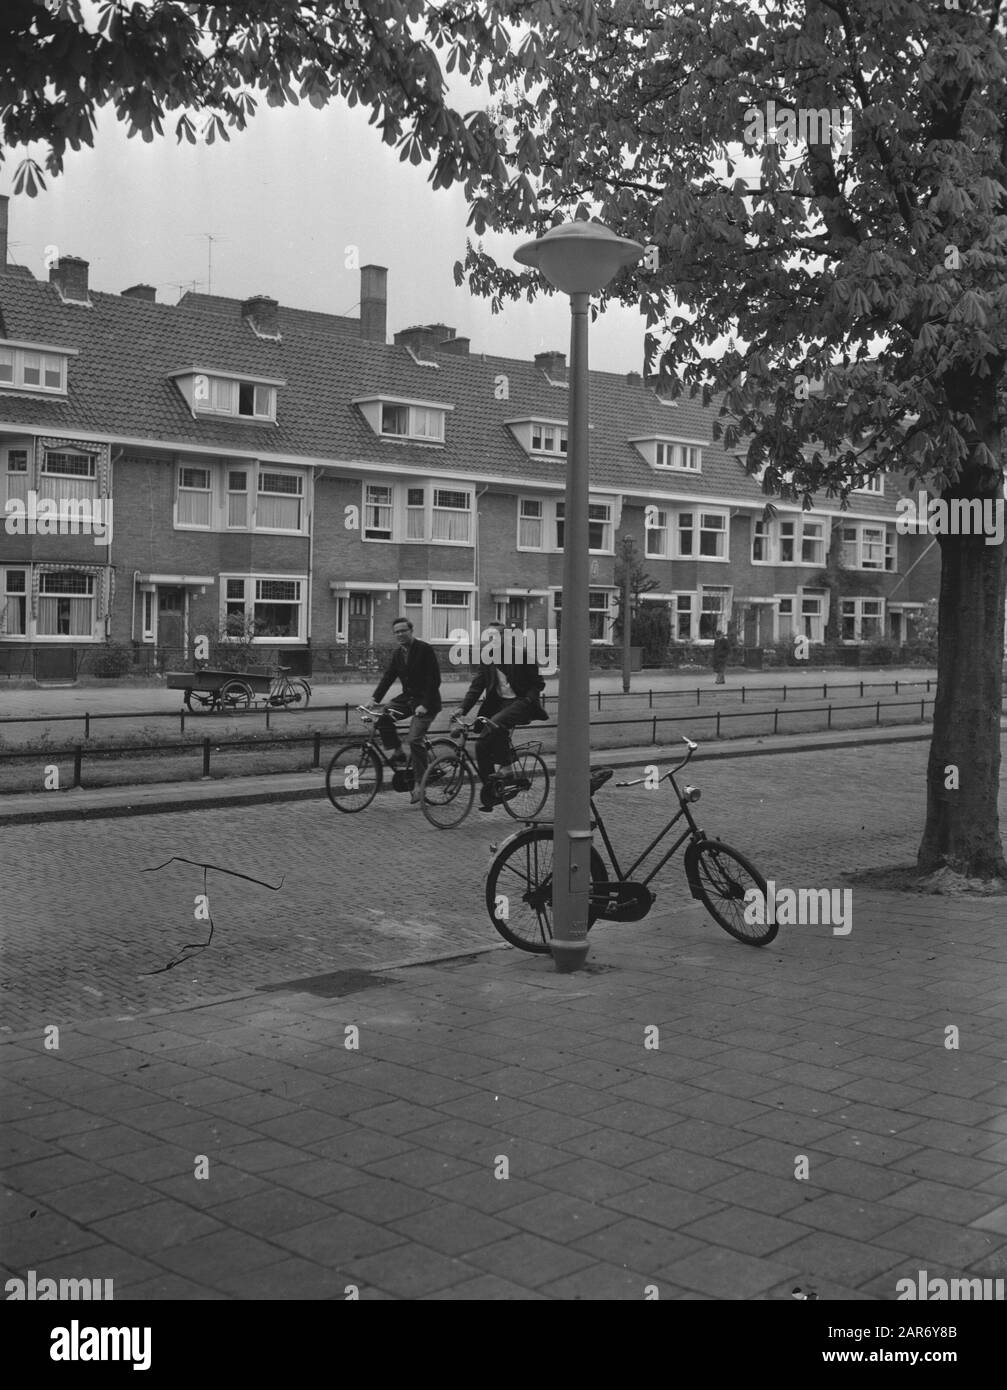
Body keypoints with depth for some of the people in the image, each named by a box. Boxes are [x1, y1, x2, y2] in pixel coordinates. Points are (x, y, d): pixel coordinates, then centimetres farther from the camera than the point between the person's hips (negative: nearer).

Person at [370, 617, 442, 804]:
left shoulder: (425, 649, -13)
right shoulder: (397, 654, 8)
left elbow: (434, 679, -17)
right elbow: (388, 677, 6)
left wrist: (424, 705, -24)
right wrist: (375, 699, -7)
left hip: (426, 701, -7)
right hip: (408, 698, 7)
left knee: (414, 740, -17)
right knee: (382, 716, -16)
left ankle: (419, 784, -7)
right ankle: (398, 754, -1)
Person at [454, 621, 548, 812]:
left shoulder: (520, 656, -8)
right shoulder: (487, 658, 6)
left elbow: (538, 683, -5)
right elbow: (477, 685, 2)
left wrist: (529, 701, -20)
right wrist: (463, 709, -10)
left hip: (520, 703, -6)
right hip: (497, 702, 6)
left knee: (495, 725, -34)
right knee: (482, 745, -5)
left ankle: (504, 766, -13)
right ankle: (488, 795, 6)